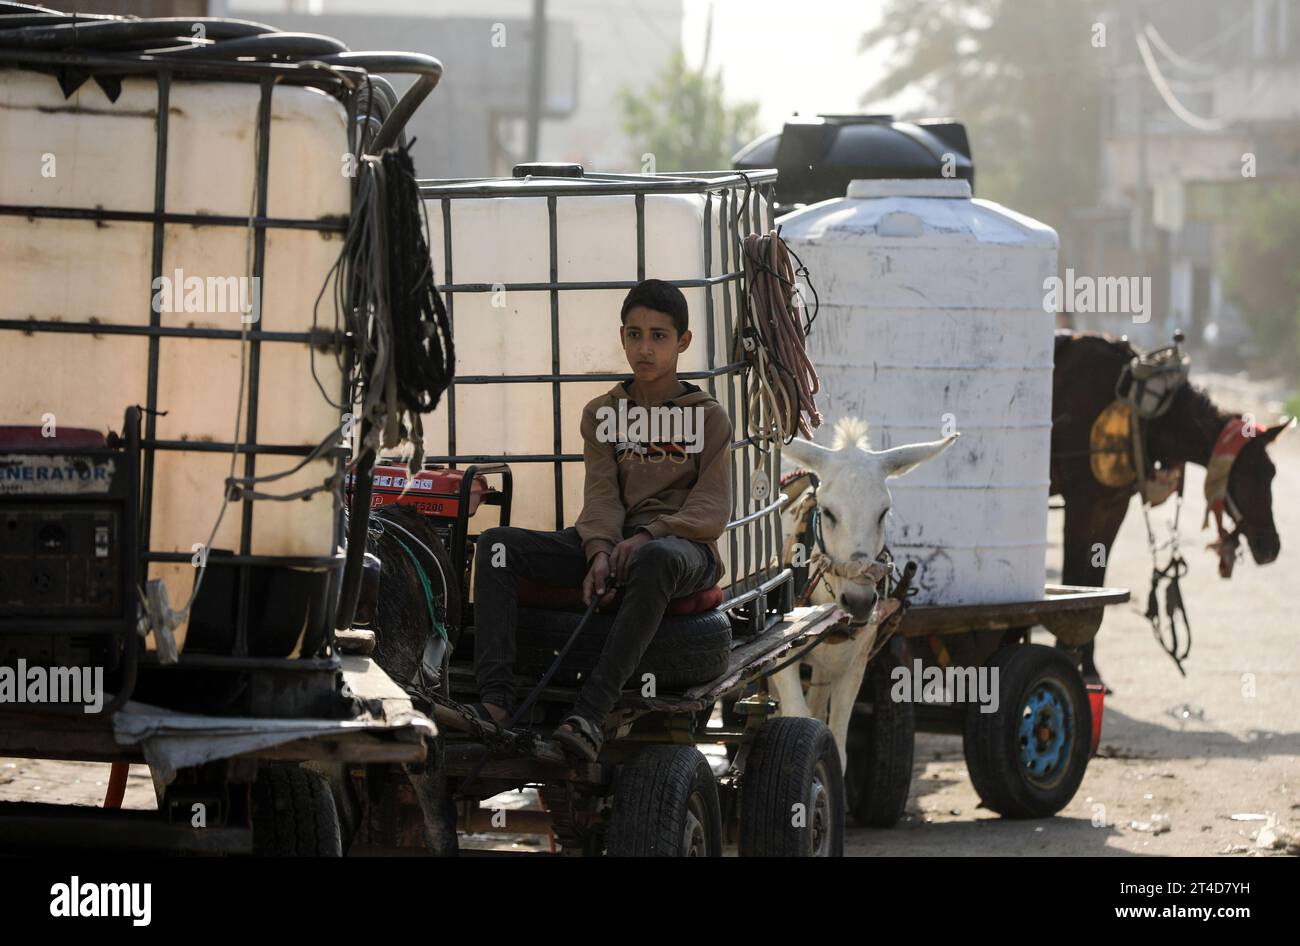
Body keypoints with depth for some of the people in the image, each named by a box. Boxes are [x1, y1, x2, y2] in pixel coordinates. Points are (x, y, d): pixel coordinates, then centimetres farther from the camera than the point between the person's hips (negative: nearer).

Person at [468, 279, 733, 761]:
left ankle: (592, 712, -53)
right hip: (616, 543, 4)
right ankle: (495, 698, -32)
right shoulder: (602, 414, 17)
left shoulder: (708, 417, 8)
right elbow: (602, 495, 4)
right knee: (498, 545, -17)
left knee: (656, 560, -44)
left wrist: (648, 536, -21)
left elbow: (712, 509, -4)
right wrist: (601, 553, -18)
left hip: (683, 544, -4)